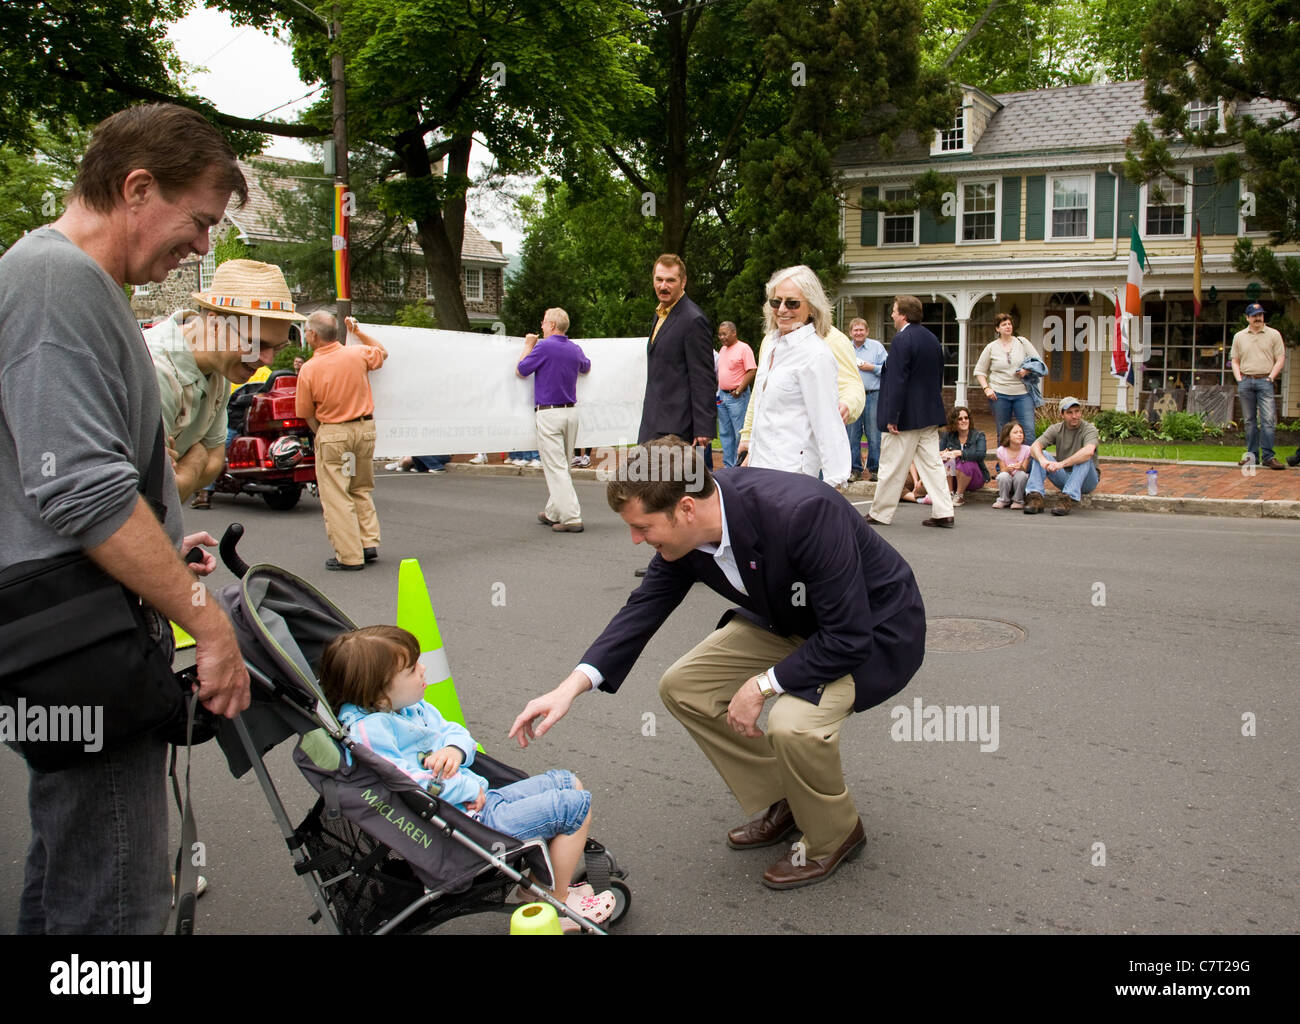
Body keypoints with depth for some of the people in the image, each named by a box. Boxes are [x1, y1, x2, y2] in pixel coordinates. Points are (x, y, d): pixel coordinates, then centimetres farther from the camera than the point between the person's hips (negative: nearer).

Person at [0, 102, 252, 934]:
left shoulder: (80, 282, 18)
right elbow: (81, 488, -25)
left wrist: (162, 544, 21)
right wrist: (208, 620, -20)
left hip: (80, 655, 11)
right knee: (115, 905, -4)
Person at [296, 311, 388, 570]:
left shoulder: (309, 369, -12)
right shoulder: (358, 353, -5)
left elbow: (307, 413, -3)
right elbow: (383, 352, 19)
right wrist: (358, 333, 25)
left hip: (332, 433, -4)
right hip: (365, 427, 4)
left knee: (336, 496, 2)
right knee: (362, 490, 20)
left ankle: (349, 556, 3)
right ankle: (370, 543, 16)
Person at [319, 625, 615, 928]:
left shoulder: (413, 707, 8)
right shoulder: (368, 729, -22)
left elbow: (455, 732, 16)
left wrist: (455, 748, -10)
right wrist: (468, 790, -20)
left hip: (481, 797, 11)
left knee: (569, 784, 18)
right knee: (575, 806, -10)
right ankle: (558, 901, 9)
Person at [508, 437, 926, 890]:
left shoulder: (803, 513, -38)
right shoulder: (689, 528, -15)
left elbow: (849, 637, -32)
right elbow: (646, 604, -3)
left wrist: (762, 685, -24)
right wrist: (571, 686, -14)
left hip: (871, 630, -7)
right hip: (791, 620, 8)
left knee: (793, 722, -32)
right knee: (683, 686, 0)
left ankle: (834, 835, 1)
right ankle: (783, 800, 17)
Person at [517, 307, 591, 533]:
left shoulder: (544, 347, -12)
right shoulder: (575, 349, 8)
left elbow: (521, 370, -1)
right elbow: (586, 368, 31)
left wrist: (528, 345, 13)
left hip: (549, 413, -7)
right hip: (571, 411, 7)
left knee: (555, 467, -6)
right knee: (560, 465, 17)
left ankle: (571, 518, -13)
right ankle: (553, 513, 26)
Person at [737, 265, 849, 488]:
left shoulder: (815, 355, -14)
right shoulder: (772, 343, 13)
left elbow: (827, 424, -17)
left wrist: (834, 483, -20)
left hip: (790, 470, -8)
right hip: (761, 465, 8)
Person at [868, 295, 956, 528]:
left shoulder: (902, 340, -16)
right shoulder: (932, 339, 10)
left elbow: (897, 382, -20)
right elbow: (939, 378, 17)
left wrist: (891, 418, -19)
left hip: (906, 416, -8)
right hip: (930, 414, 8)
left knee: (891, 467, 2)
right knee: (932, 463, 10)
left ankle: (880, 513, 10)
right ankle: (943, 512, 8)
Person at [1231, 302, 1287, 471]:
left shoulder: (1273, 335, 6)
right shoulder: (1239, 336, 13)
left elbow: (1280, 359, 4)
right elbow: (1235, 360, 16)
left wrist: (1270, 377, -7)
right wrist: (1239, 379, 2)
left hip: (1265, 381, -2)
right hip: (1245, 381, 2)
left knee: (1267, 419, -10)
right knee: (1249, 420, 6)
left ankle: (1268, 456, -10)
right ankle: (1252, 454, 11)